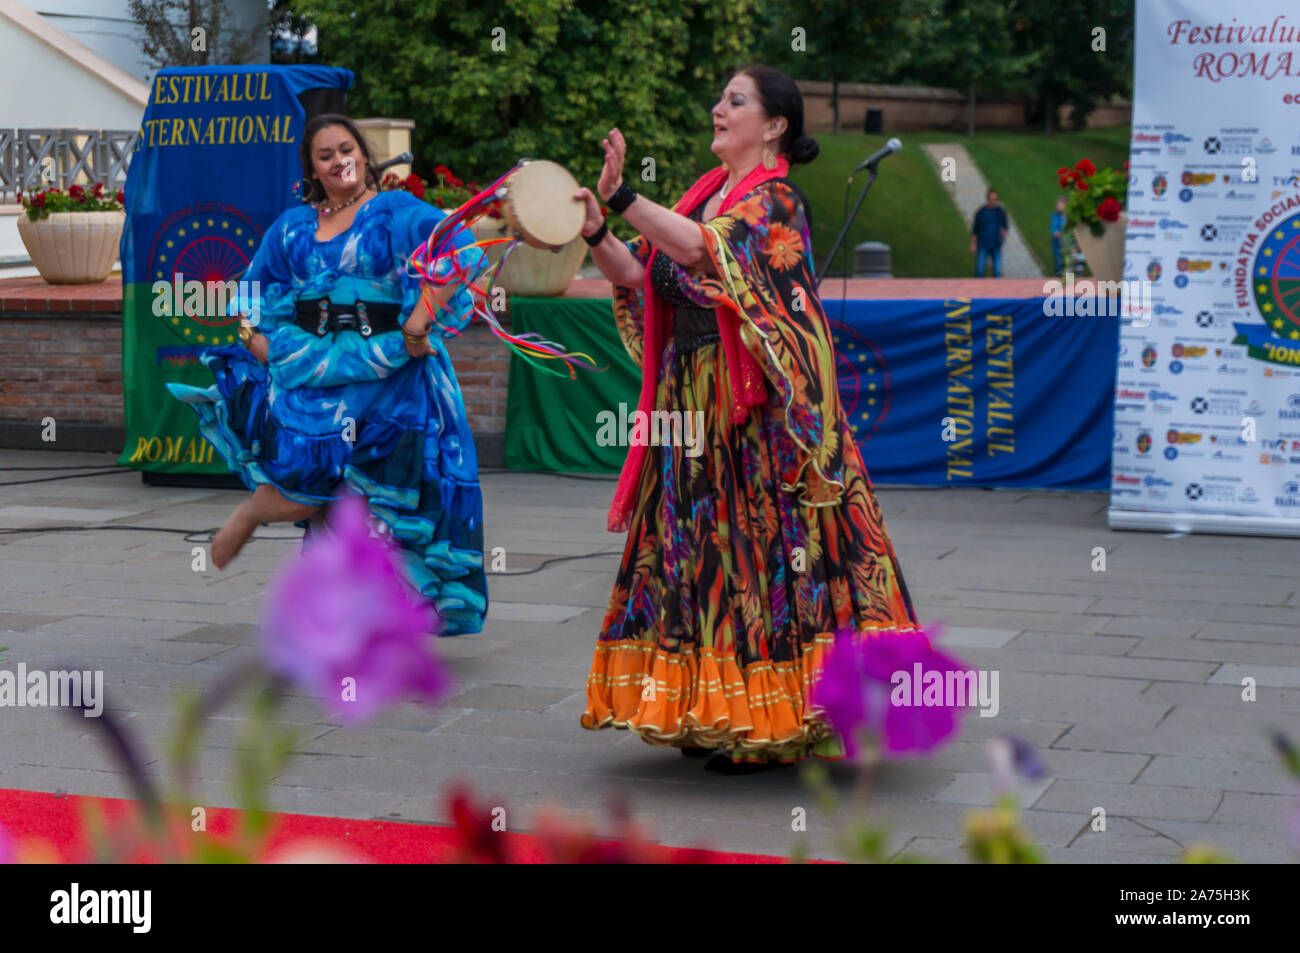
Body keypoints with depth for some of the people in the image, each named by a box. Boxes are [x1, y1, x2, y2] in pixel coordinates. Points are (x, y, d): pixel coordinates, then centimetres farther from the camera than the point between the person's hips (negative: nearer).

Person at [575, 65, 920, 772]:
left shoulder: (774, 198, -9)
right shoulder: (705, 195, 16)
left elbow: (704, 248, -27)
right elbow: (640, 277, 14)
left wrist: (621, 195, -32)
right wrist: (597, 236, -3)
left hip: (755, 406, -8)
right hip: (691, 401, 8)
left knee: (757, 547, -6)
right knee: (699, 545, 9)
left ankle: (774, 723, 2)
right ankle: (715, 714, 18)